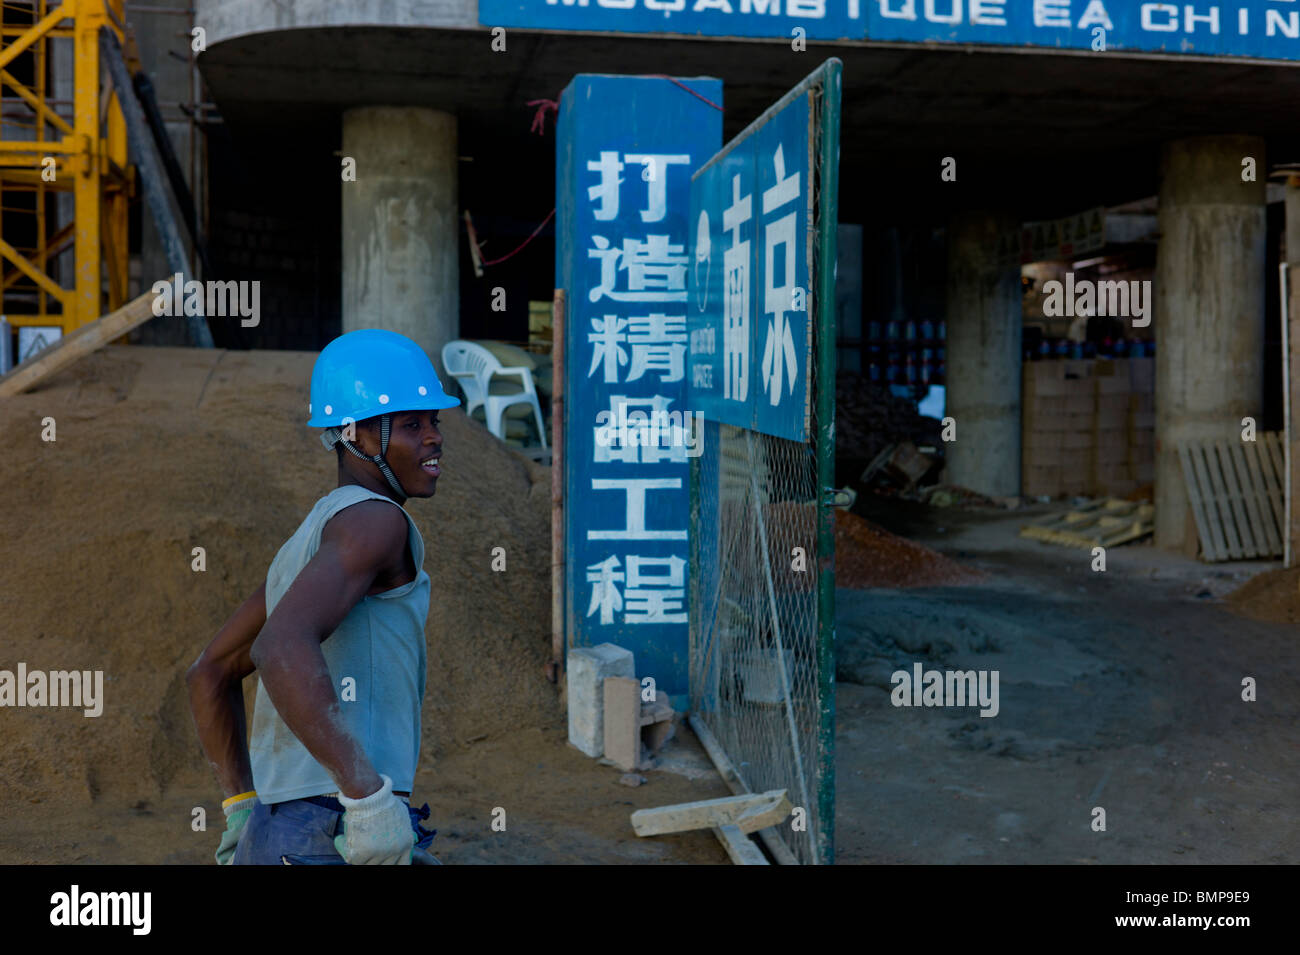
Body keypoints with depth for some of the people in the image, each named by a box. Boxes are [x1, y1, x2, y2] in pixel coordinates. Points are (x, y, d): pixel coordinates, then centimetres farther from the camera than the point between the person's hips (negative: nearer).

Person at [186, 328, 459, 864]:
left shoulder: (306, 545, 21)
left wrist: (244, 814, 27)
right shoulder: (374, 518, -10)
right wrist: (371, 795, -26)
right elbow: (282, 647, -28)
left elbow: (209, 674, 30)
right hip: (336, 846, -10)